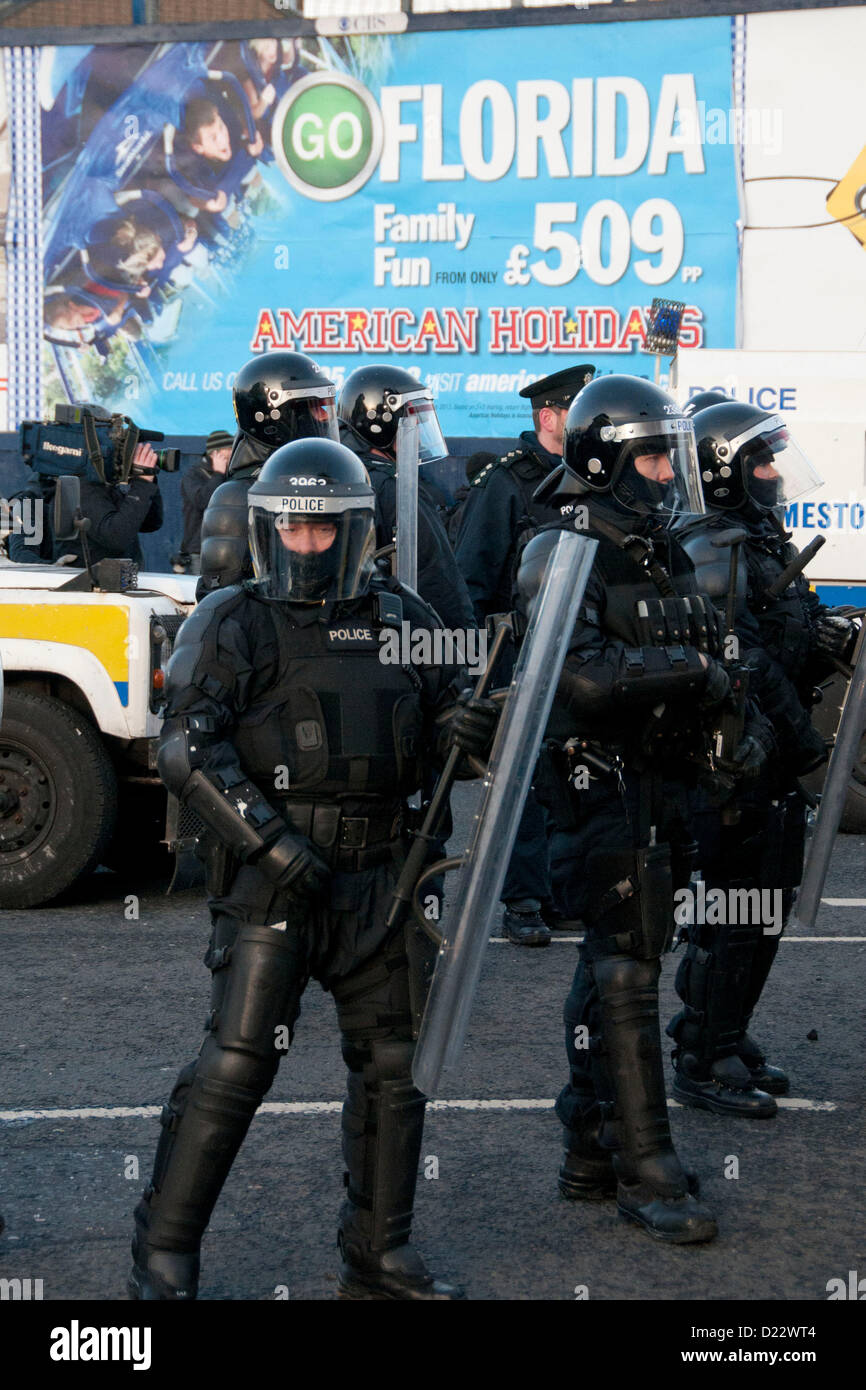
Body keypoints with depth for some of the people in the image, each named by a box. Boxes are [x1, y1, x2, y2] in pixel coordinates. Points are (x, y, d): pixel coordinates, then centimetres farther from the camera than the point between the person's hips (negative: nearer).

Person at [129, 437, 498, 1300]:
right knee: (236, 1063, -7)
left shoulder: (402, 619, 12)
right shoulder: (234, 626, -2)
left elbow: (441, 722, 19)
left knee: (394, 1063, 10)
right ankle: (163, 1254, 7)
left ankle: (378, 1257, 25)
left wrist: (466, 729, -6)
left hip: (378, 879, 5)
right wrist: (270, 839, -20)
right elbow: (189, 750, -10)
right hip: (272, 879, -5)